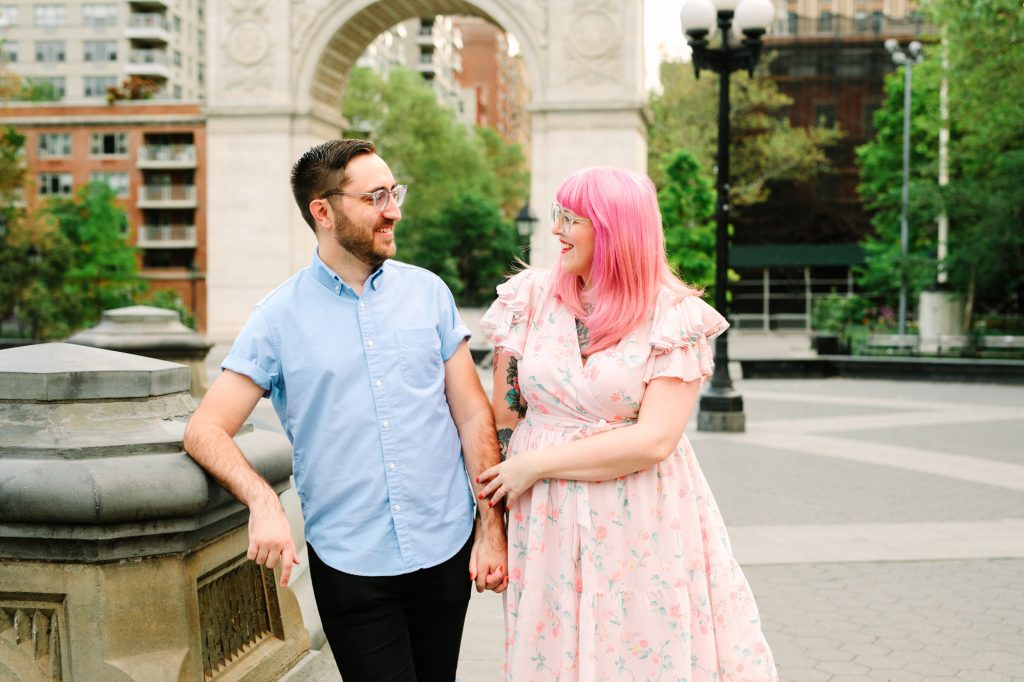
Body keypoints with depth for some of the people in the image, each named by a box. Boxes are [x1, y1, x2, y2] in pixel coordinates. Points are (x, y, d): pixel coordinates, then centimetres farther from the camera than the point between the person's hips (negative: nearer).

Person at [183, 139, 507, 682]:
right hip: (350, 566, -2)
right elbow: (204, 431, -6)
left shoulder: (427, 292, 3)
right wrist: (263, 502, -24)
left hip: (445, 553, 3)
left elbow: (473, 415, 5)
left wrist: (492, 528, 0)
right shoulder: (281, 316, -4)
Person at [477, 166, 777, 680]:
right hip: (549, 525, 3)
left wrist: (535, 465, -16)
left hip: (643, 527, -2)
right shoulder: (531, 299, 1)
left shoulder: (675, 316, -8)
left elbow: (653, 440, -17)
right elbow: (503, 416, 6)